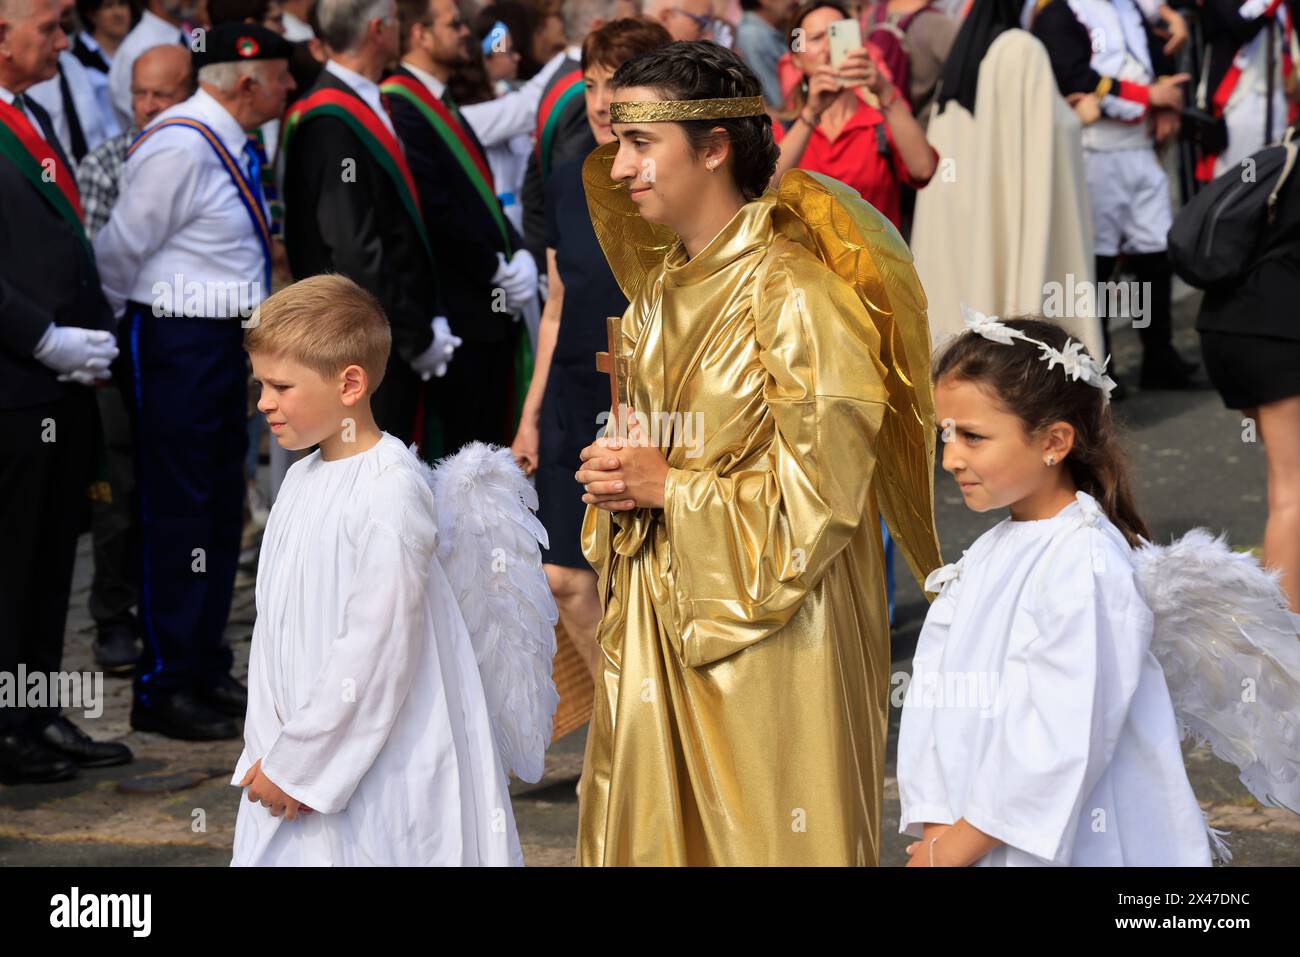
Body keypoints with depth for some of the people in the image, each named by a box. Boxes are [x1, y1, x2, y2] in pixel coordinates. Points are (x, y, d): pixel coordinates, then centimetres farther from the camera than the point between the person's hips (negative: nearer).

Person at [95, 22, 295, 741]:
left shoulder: (230, 144, 9)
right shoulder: (178, 148, -20)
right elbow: (120, 250, -15)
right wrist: (100, 334, -3)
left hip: (223, 343, 10)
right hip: (175, 344, -10)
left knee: (220, 511, 16)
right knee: (176, 514, -3)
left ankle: (206, 673, 27)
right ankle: (162, 689, 5)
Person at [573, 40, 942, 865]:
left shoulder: (794, 295, -16)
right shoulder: (660, 290, 10)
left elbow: (819, 501, -17)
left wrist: (667, 489, -14)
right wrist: (612, 480, -1)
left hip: (767, 636, -7)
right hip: (657, 626, 8)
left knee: (758, 838, 2)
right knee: (648, 831, 12)